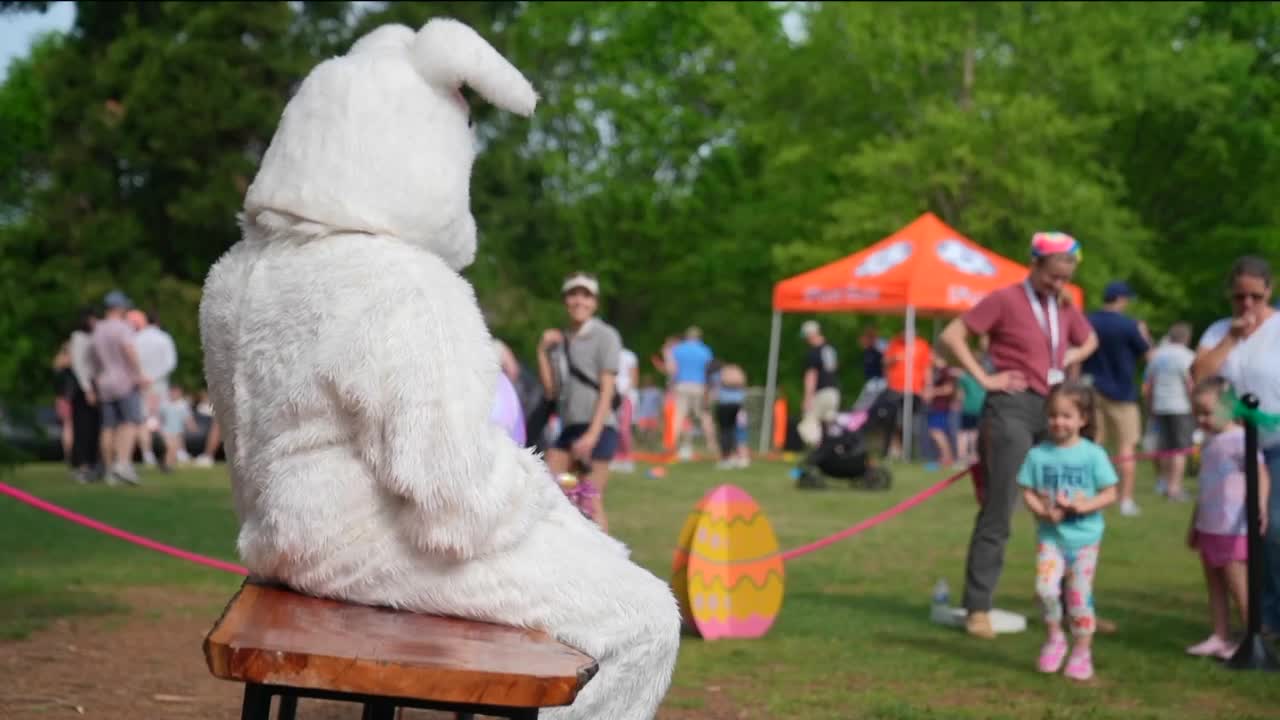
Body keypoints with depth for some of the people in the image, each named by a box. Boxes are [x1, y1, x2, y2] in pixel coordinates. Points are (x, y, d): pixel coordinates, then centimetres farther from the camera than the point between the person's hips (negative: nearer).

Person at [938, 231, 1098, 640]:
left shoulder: (1065, 307, 12)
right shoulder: (1005, 300, -6)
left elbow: (1089, 342, 31)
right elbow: (952, 336, -8)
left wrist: (1070, 359, 12)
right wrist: (984, 378, -11)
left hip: (1055, 410, 7)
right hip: (1013, 408, -7)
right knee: (999, 511, -7)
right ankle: (978, 608, -2)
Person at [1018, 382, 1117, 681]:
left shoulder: (1093, 455, -5)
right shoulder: (1038, 454, 0)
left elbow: (1109, 494, -3)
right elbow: (1028, 492, 2)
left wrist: (1081, 506, -19)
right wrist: (1043, 511, -17)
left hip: (1085, 536, -1)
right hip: (1050, 535, 1)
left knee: (1080, 597, 4)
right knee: (1046, 588, -18)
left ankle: (1082, 653, 19)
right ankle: (1053, 638, 6)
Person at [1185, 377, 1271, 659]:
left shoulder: (1239, 439, -14)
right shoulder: (1210, 442, 13)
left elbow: (1261, 474, -25)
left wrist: (1261, 503, -42)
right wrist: (1194, 524, 26)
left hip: (1234, 530, -9)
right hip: (1209, 528, 9)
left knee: (1239, 587, -4)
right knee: (1215, 585, 12)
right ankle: (1220, 638, 18)